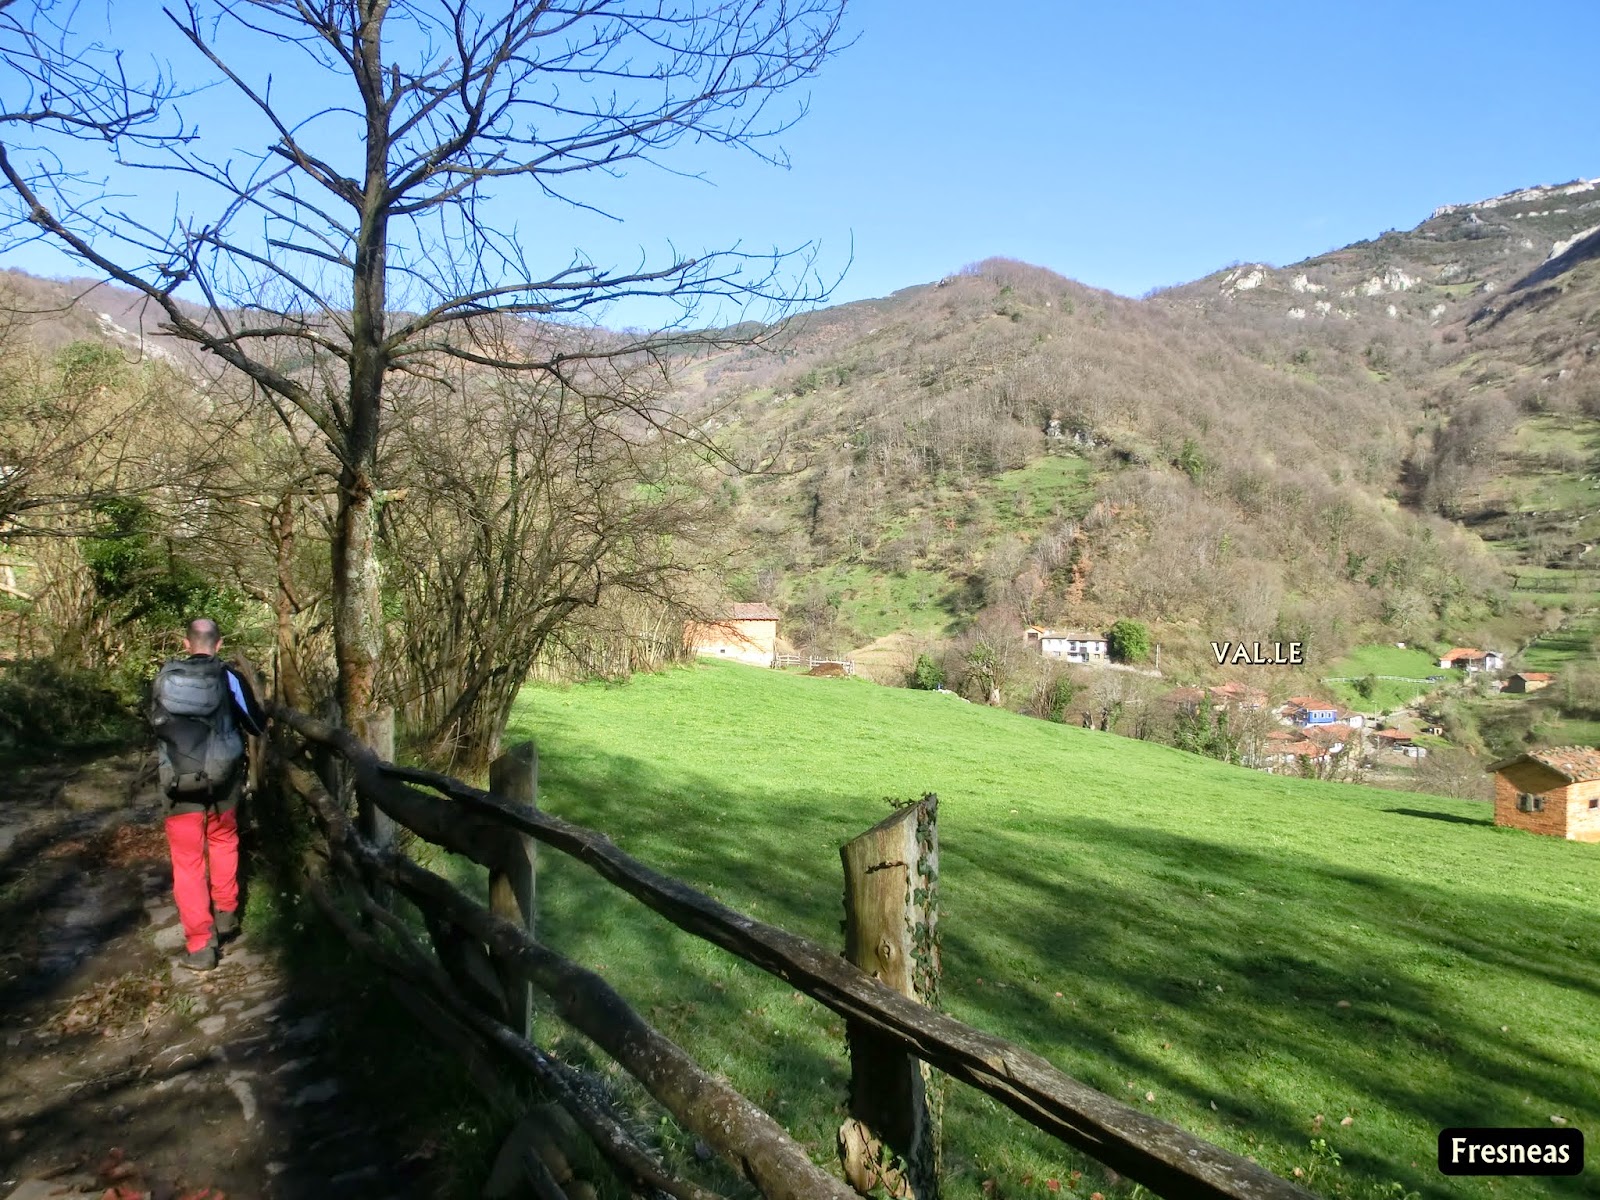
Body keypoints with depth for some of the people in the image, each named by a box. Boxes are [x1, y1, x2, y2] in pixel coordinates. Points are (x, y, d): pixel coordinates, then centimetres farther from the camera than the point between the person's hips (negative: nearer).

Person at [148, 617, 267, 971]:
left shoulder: (164, 679, -1)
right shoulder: (230, 679, -6)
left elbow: (155, 722, 16)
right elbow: (258, 725, 4)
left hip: (179, 783, 0)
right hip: (222, 780, 0)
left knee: (188, 860, 6)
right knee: (223, 841, 25)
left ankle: (200, 945, 6)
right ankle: (225, 915, 36)